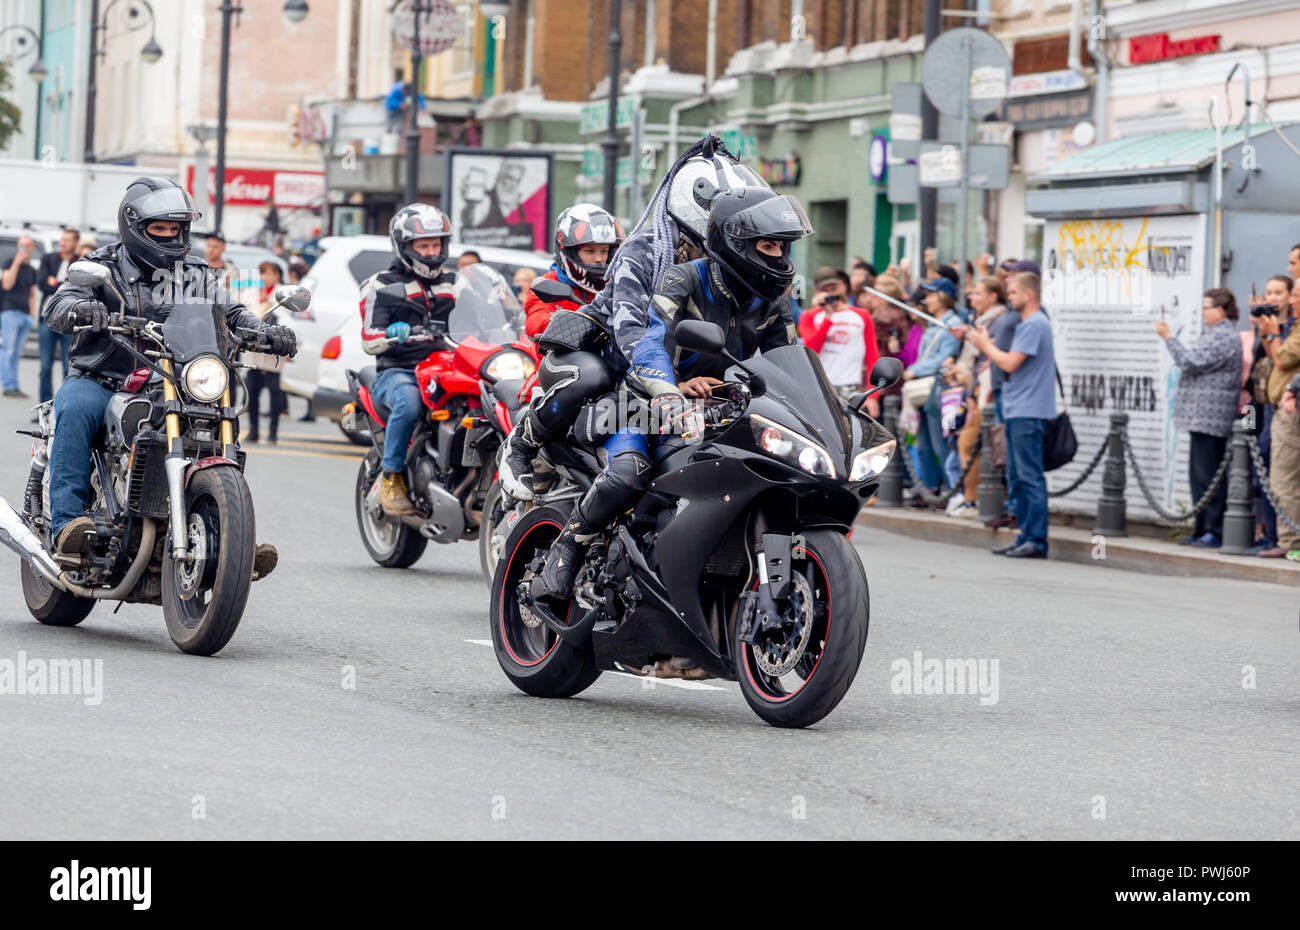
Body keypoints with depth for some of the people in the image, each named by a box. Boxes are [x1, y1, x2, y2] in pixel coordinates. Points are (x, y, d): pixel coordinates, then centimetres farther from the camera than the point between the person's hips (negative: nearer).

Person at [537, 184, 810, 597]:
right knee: (628, 474, -35)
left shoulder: (771, 303, 3)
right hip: (643, 403, -6)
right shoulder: (683, 281, -17)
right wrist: (671, 391, -53)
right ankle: (568, 546, -11)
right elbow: (649, 343, -32)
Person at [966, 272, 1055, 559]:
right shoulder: (1027, 324, 20)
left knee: (1031, 477, -10)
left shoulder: (1034, 325, -13)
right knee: (1018, 478, 12)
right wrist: (987, 345, 11)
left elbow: (1010, 363, -17)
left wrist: (986, 345, -3)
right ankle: (1026, 538, 15)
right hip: (1018, 413, 11)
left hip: (1029, 413, -11)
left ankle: (1036, 541, -11)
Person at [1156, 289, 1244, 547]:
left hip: (1209, 416, -11)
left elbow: (1192, 362, -17)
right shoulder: (1217, 334, 22)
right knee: (1199, 474, 12)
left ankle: (1215, 532, -10)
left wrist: (1169, 338, -9)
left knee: (1208, 474, -10)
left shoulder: (1223, 337, -13)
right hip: (1205, 416, 11)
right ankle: (1203, 529, 15)